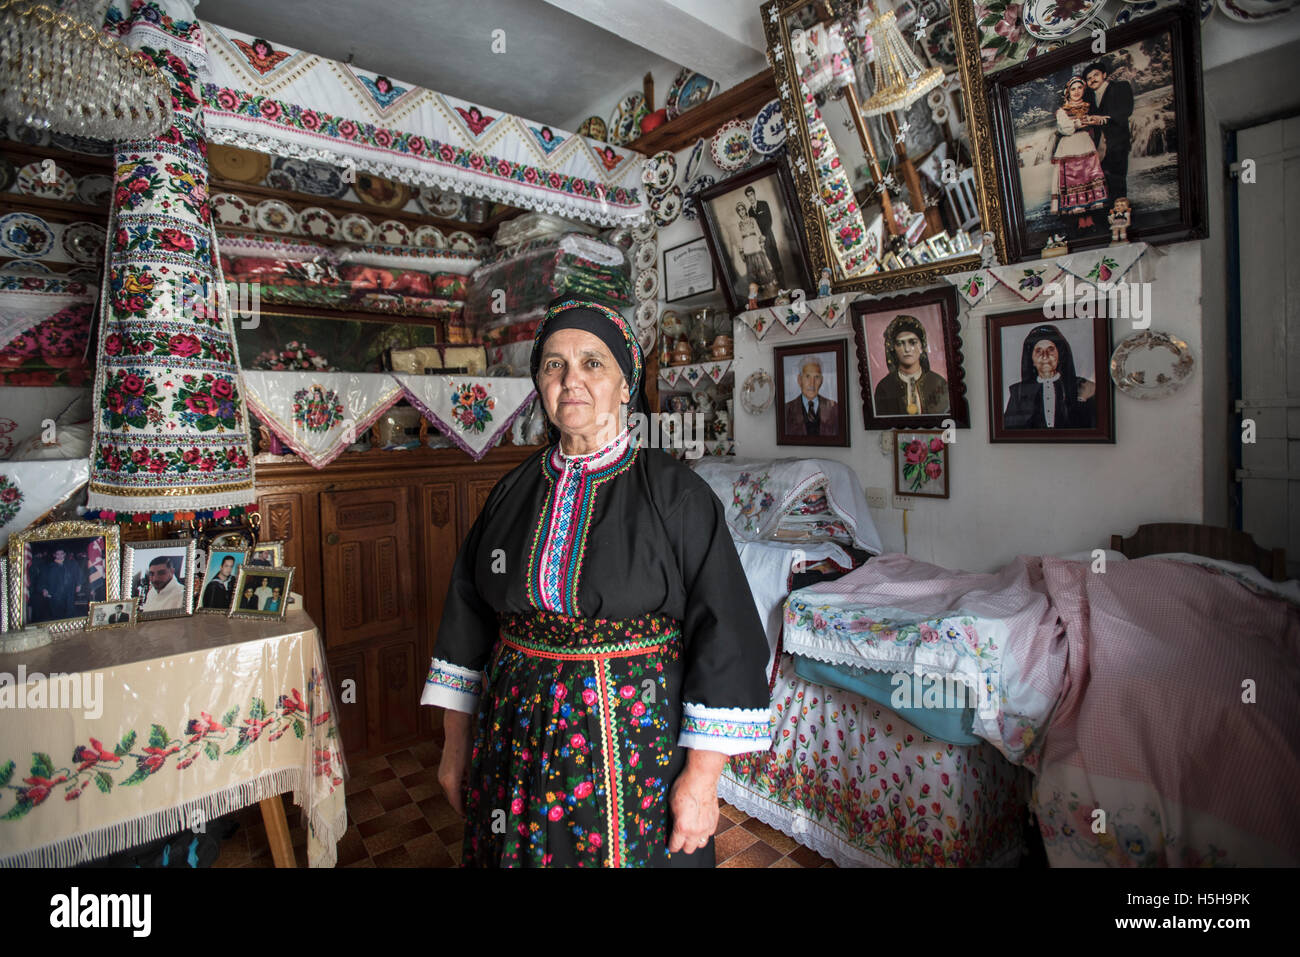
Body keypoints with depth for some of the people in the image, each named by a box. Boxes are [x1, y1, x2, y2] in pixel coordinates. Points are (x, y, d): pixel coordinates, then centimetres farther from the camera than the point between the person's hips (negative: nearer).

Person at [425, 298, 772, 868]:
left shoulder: (676, 494, -12)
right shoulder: (514, 491, 1)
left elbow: (724, 636, -12)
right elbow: (469, 618, 7)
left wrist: (701, 776, -13)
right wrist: (456, 745, 8)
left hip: (635, 742, -3)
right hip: (515, 732, 4)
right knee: (519, 849, 20)